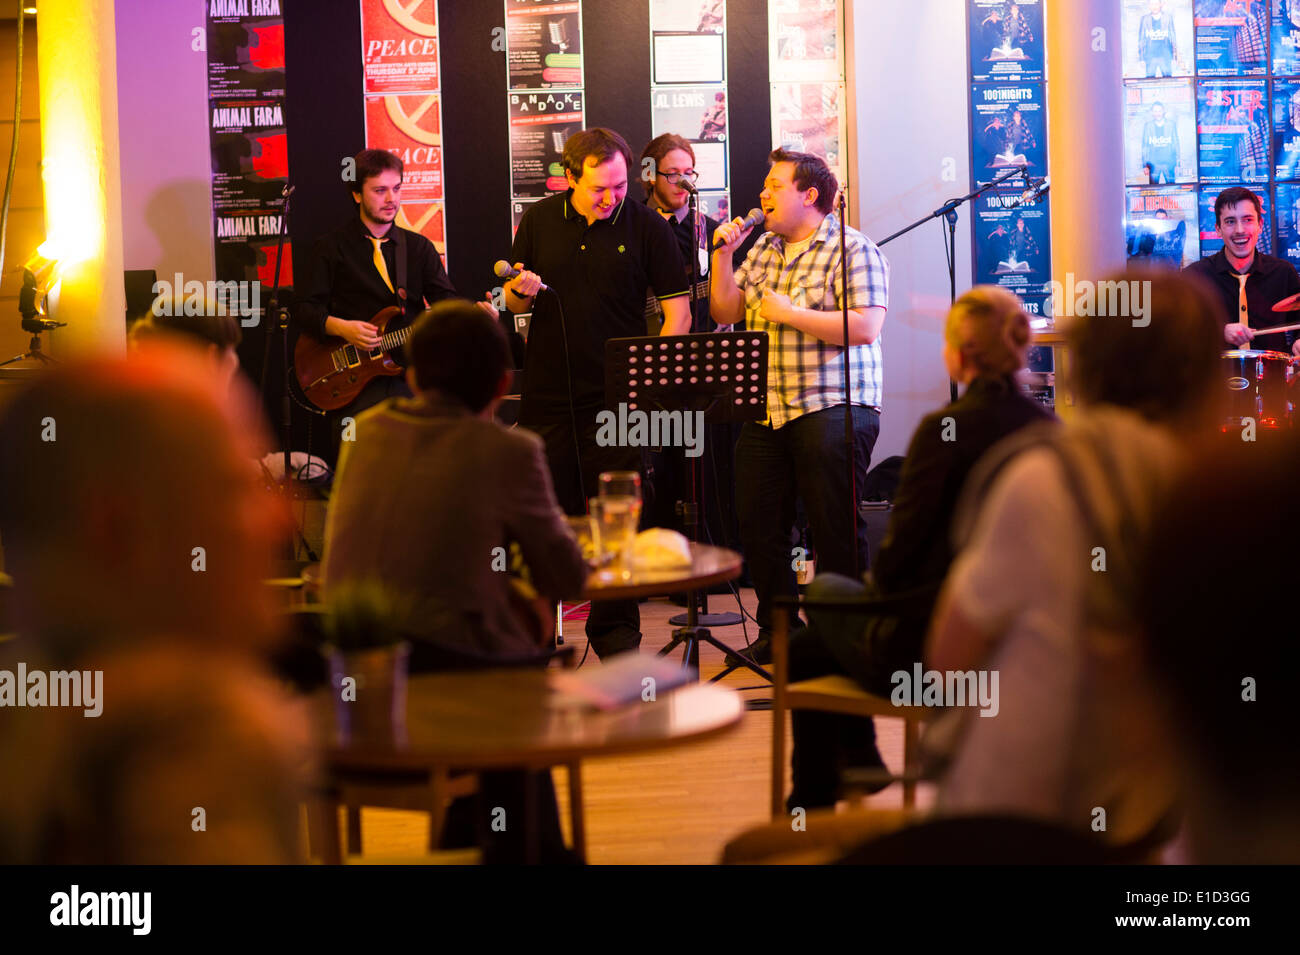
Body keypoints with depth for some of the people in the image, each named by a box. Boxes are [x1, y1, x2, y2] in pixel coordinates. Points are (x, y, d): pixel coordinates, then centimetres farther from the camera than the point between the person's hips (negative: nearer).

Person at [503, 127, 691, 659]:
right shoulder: (539, 221, 5)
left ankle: (615, 630, 12)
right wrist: (519, 291, -9)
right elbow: (516, 305, 15)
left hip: (618, 396, -2)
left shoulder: (647, 226, -2)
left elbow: (677, 310, -1)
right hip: (547, 395, 2)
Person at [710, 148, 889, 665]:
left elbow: (864, 327, -17)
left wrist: (790, 313, -15)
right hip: (765, 409, 7)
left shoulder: (853, 250, -6)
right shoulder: (762, 249, 17)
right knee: (757, 522, 8)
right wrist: (723, 256, 3)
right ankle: (776, 628, 21)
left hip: (831, 407, -7)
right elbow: (725, 313, 16)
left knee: (835, 527, -4)